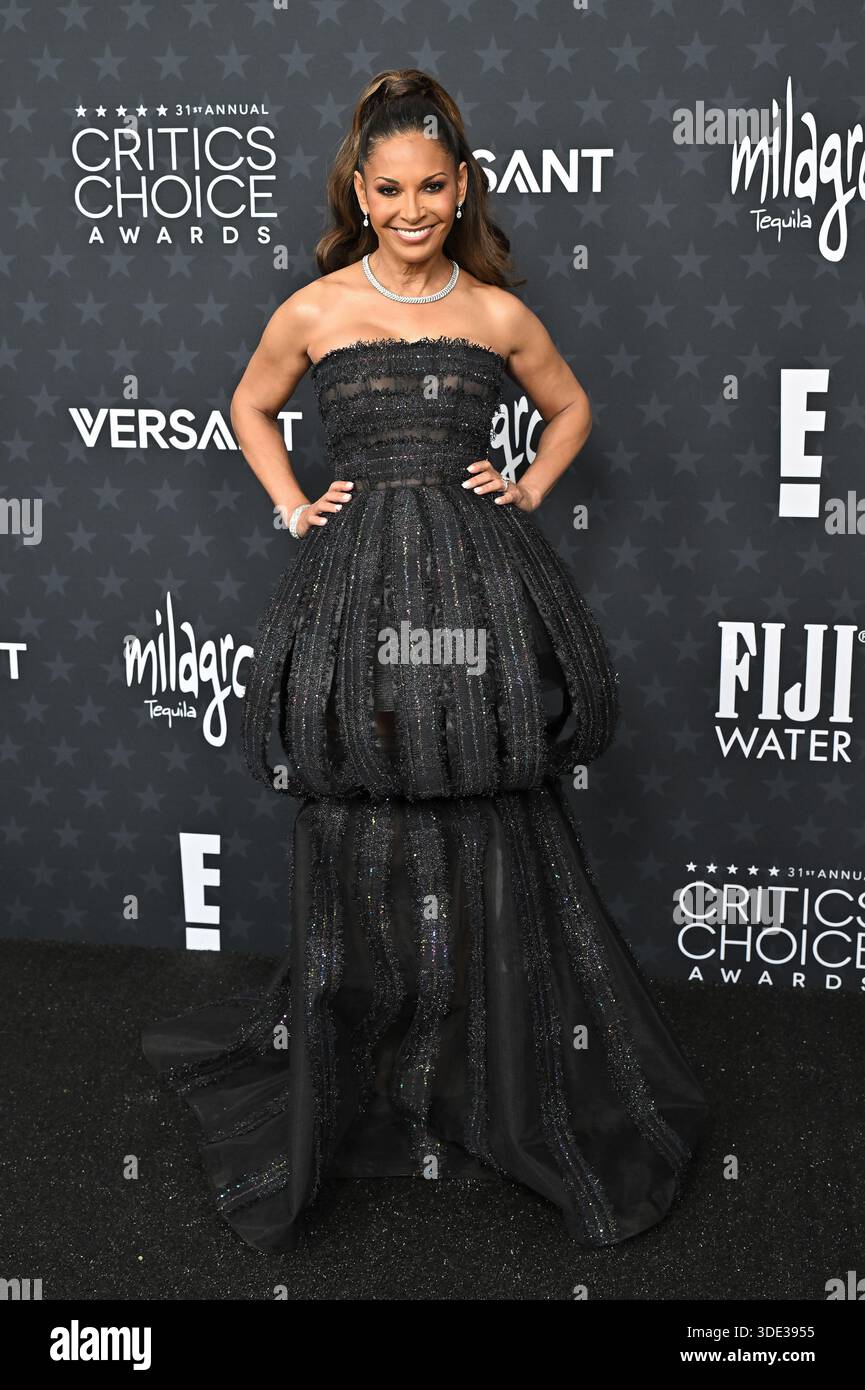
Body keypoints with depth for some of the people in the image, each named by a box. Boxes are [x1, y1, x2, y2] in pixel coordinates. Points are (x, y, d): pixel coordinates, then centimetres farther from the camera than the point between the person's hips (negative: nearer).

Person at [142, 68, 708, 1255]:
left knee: (494, 847, 3)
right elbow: (251, 410, 21)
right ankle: (352, 1082, 23)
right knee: (360, 849, 4)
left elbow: (572, 409, 22)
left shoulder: (497, 314, 6)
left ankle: (512, 1089, 22)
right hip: (356, 592, 0)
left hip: (478, 586, 1)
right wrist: (293, 508, 9)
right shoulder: (313, 312, 4)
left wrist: (527, 493, 8)